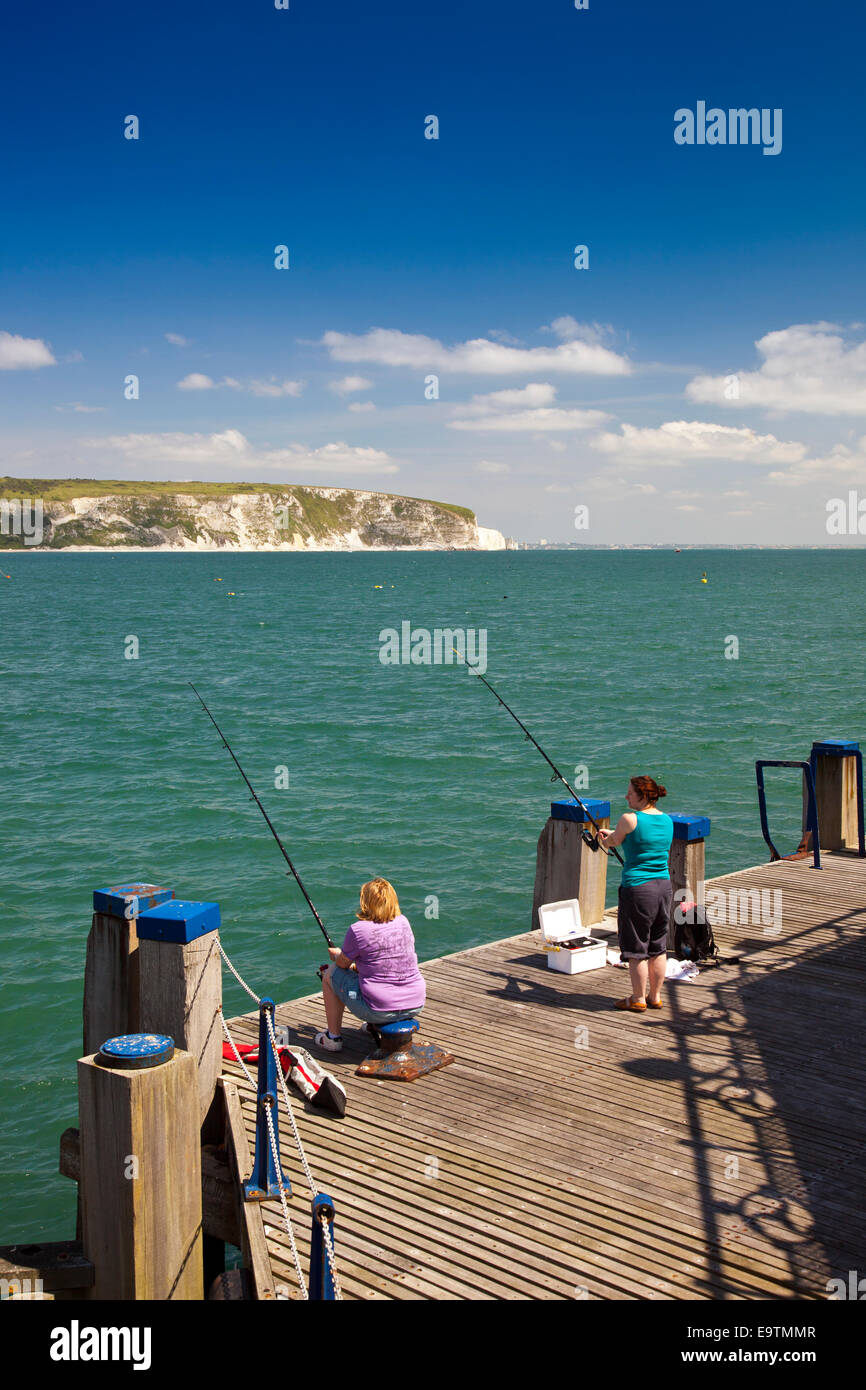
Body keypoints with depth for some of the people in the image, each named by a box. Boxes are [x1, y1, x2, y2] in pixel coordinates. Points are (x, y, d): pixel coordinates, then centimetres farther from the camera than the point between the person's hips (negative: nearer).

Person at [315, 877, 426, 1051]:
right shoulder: (403, 922, 3)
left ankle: (333, 1037, 26)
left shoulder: (358, 930, -14)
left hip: (380, 1010, -6)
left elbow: (343, 963, 3)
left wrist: (336, 954, 26)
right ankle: (375, 1027, 46)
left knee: (330, 974, 17)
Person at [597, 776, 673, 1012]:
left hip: (638, 887, -7)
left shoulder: (629, 819, -13)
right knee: (658, 947, 16)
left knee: (636, 948, 5)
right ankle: (655, 997, 24)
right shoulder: (667, 820, 8)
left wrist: (606, 840, 28)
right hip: (664, 886, 7)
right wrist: (613, 835, 34)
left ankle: (638, 999, 13)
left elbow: (612, 841, 5)